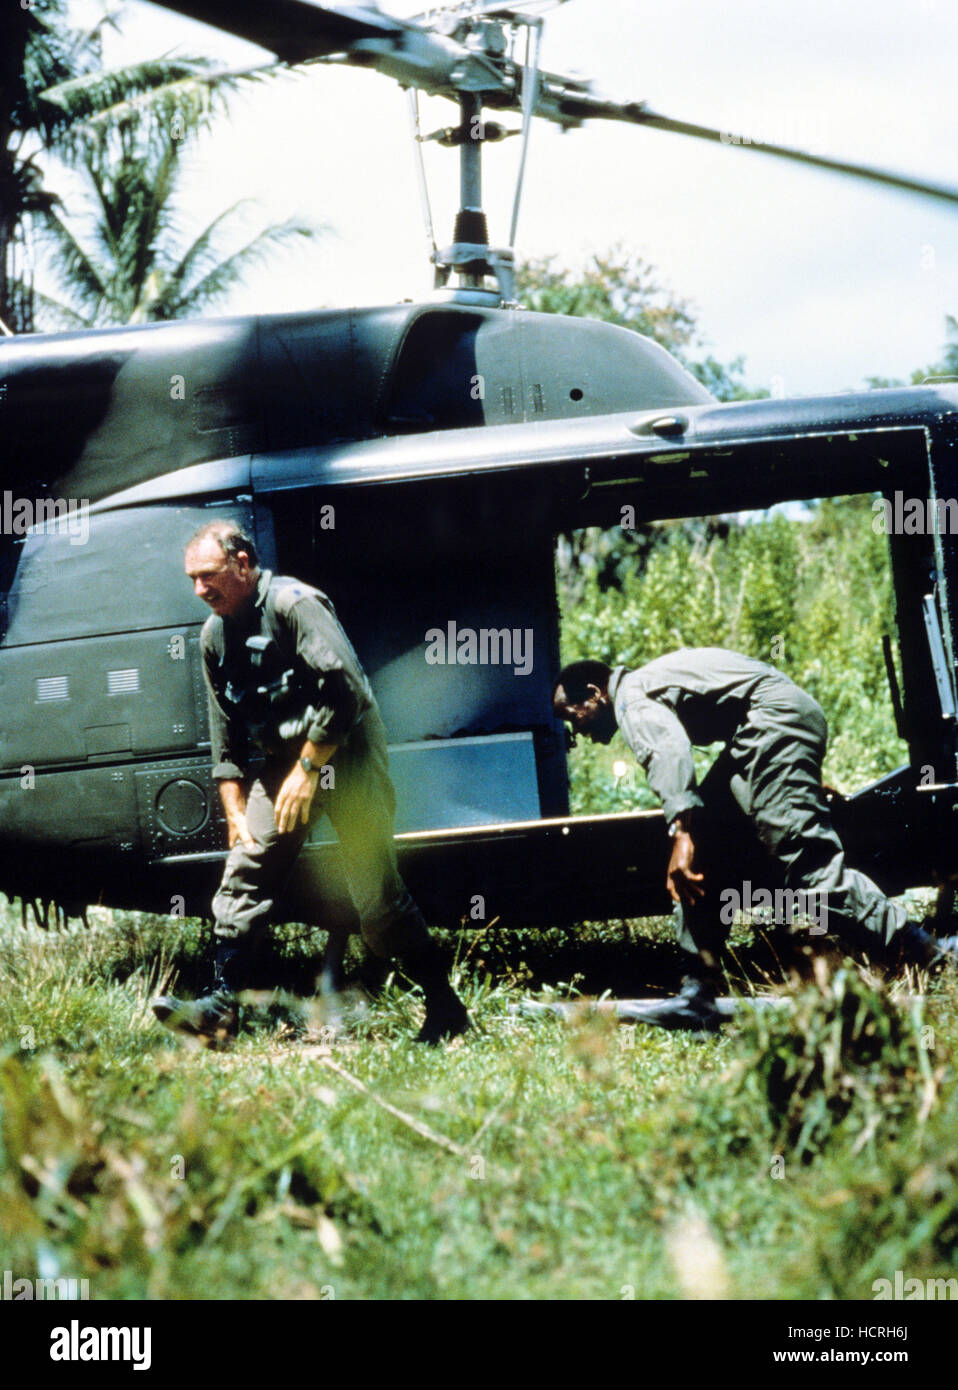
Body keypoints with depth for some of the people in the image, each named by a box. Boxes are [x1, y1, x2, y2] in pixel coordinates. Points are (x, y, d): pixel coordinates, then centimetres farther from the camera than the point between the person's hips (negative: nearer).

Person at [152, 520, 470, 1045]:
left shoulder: (293, 603, -16)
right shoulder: (215, 635, 8)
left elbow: (345, 690, -22)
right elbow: (226, 736, 14)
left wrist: (307, 769, -20)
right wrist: (235, 810, 7)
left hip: (344, 751, -7)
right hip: (284, 759, 7)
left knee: (376, 892, -8)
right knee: (244, 872, -7)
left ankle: (444, 1007, 2)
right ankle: (220, 1004, -8)